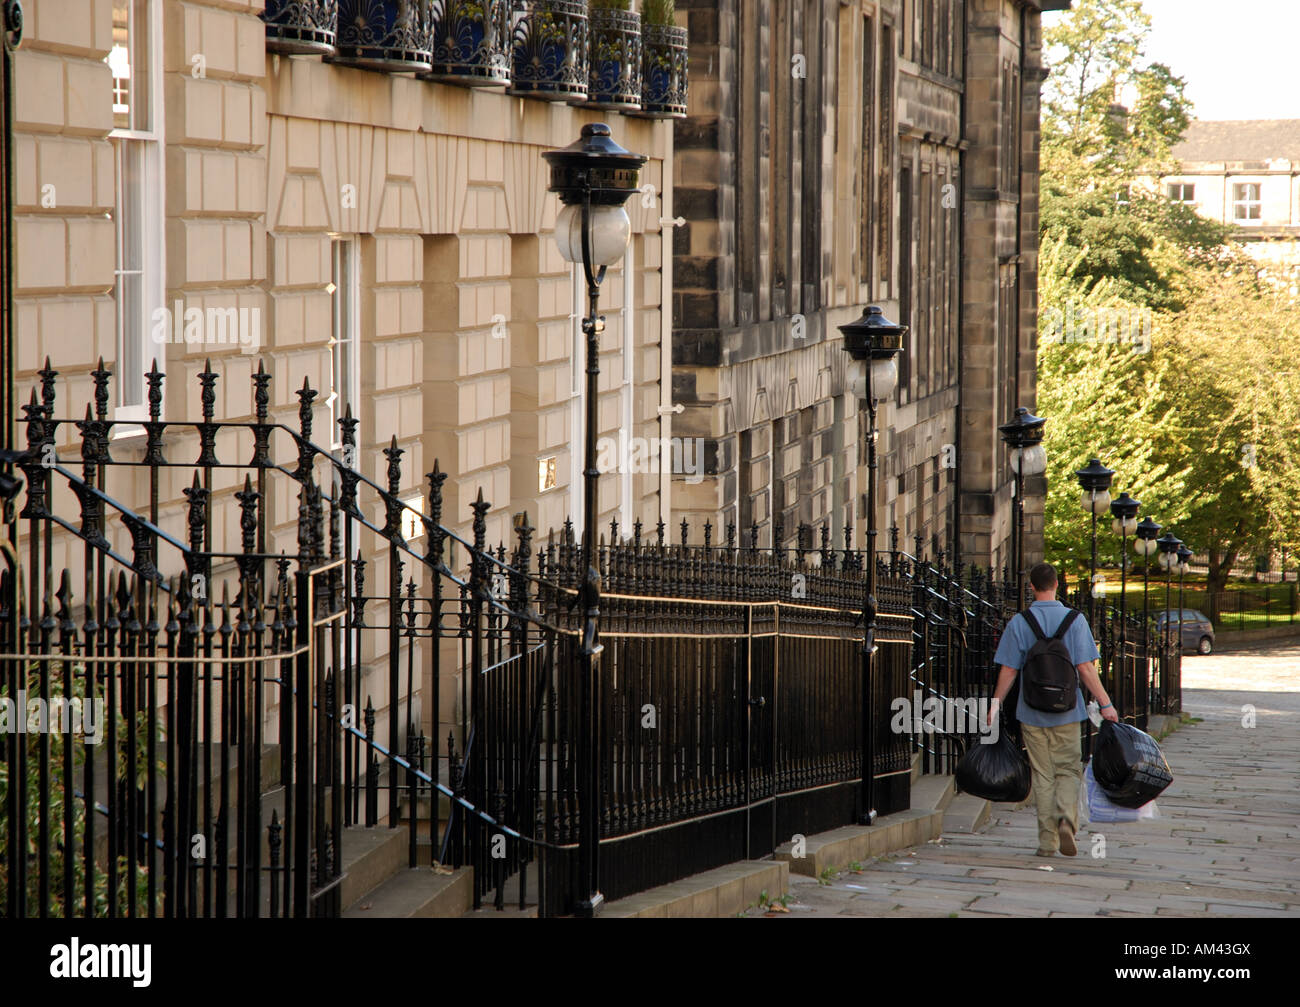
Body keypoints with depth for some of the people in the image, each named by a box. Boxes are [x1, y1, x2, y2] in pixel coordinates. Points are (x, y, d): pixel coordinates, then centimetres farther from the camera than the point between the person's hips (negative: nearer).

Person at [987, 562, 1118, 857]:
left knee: (1043, 777, 7)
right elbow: (1085, 667, -9)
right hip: (1066, 711, 0)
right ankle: (1067, 820, -16)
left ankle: (1048, 841, 4)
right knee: (1068, 771, 9)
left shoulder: (1018, 622, -3)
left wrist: (996, 704, 9)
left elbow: (1008, 670, -2)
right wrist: (1105, 704, -4)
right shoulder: (1074, 620, -4)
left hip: (1032, 713, 0)